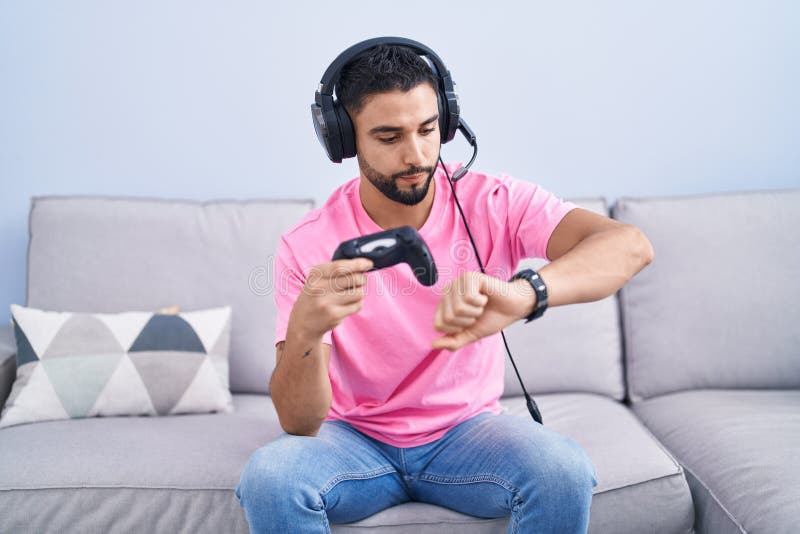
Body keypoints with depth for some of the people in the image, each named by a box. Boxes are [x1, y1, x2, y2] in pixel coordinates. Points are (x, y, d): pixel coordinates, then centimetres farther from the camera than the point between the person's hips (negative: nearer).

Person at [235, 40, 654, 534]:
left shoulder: (493, 203, -13)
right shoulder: (307, 248, -14)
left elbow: (631, 246, -29)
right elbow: (299, 423, -18)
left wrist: (522, 293, -50)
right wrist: (305, 330, -42)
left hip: (468, 428, 1)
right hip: (355, 436, 0)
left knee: (565, 471, -30)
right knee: (268, 478, -31)